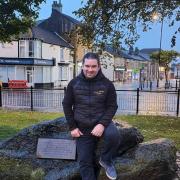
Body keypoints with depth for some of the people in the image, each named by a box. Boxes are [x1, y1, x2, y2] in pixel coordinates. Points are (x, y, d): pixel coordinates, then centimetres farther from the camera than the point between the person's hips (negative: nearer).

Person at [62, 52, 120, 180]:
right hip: (82, 128, 2)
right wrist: (72, 127, -3)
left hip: (101, 123, -2)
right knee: (85, 161, 2)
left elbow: (112, 106, -7)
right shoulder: (74, 83, -3)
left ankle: (106, 160, -3)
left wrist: (102, 124, -23)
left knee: (113, 136, -33)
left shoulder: (107, 84, -7)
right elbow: (67, 105, 3)